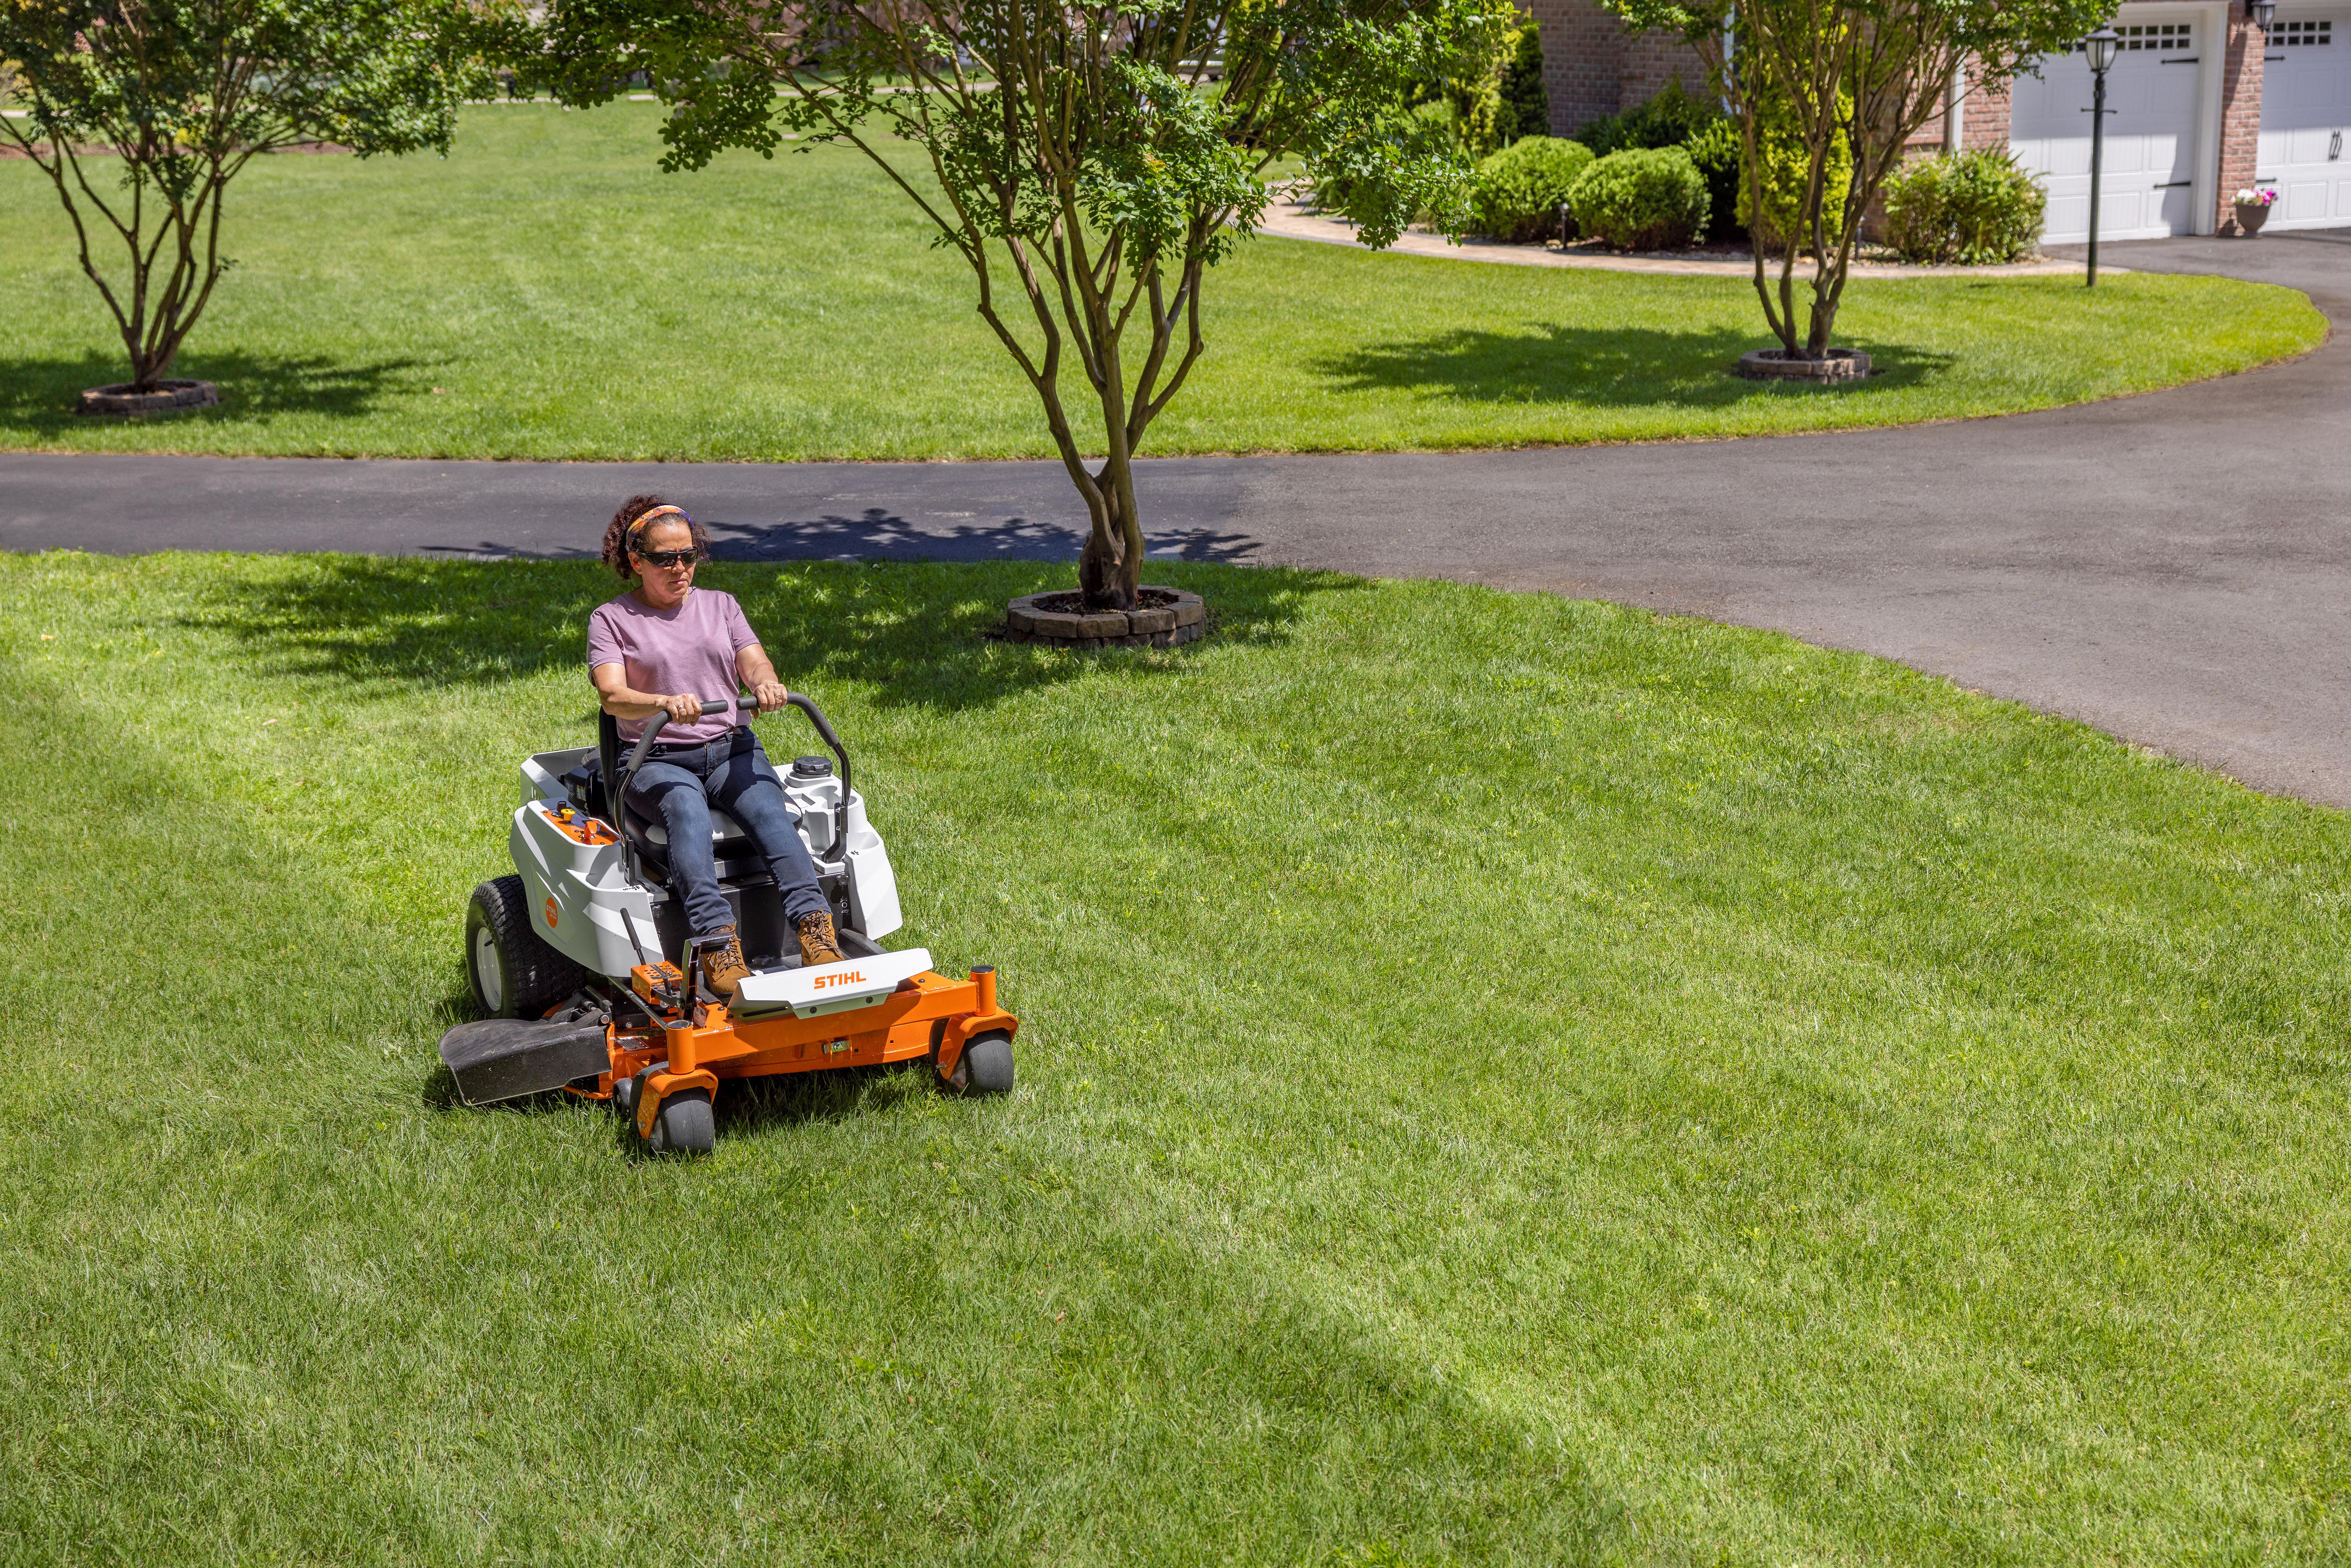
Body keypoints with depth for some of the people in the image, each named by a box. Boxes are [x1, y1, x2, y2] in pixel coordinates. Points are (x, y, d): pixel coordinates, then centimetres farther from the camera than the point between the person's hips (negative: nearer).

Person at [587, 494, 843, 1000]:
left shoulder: (720, 605, 19)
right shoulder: (612, 620, 7)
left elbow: (754, 662, 5)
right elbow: (612, 696, -9)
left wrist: (766, 682, -21)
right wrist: (666, 703, -30)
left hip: (731, 748, 3)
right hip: (657, 760, -3)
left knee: (770, 808, -29)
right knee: (687, 810, -36)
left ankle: (815, 928, -44)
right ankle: (717, 944, -49)